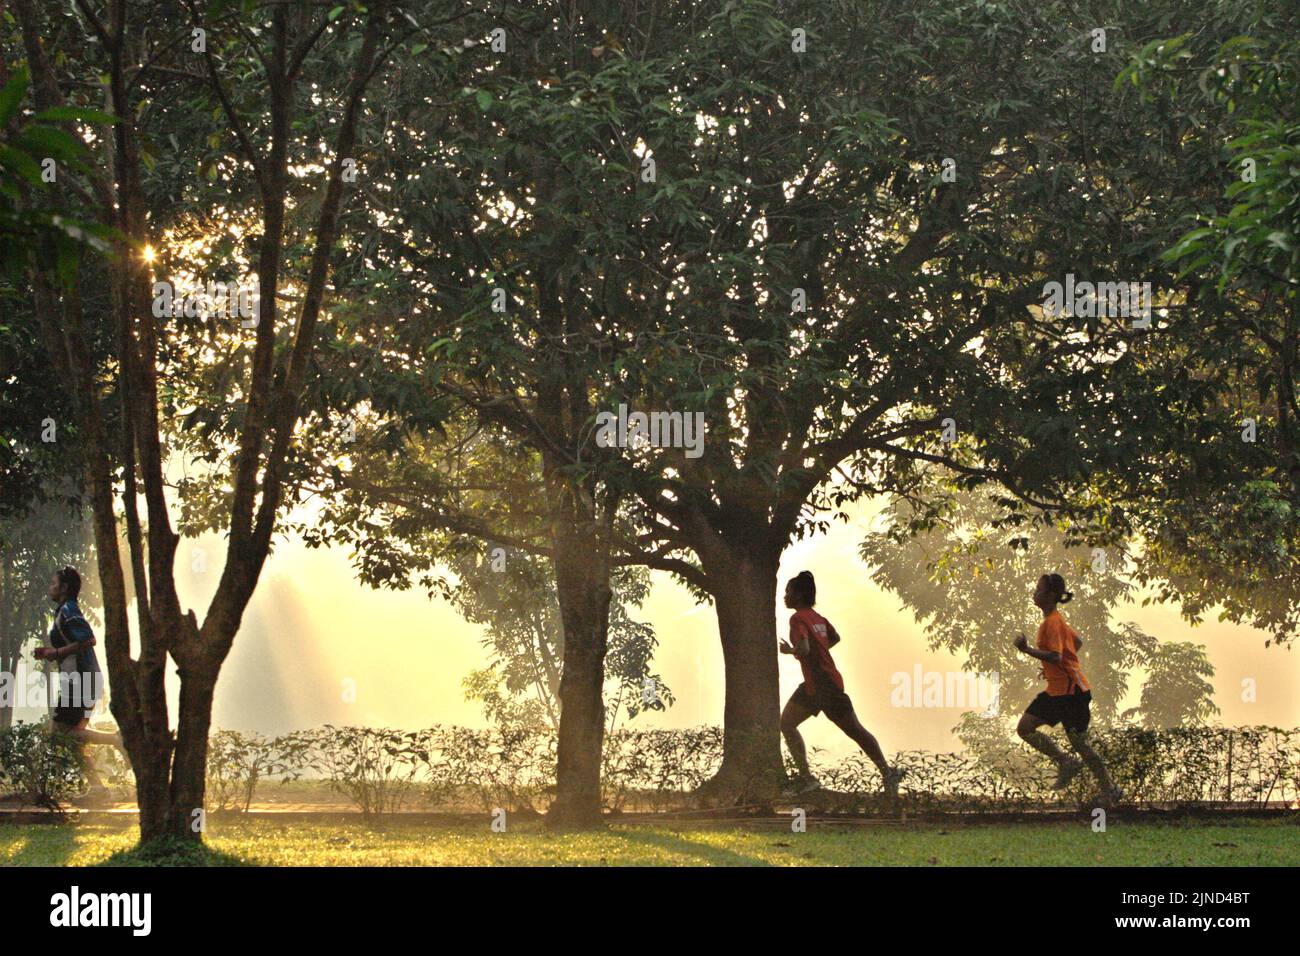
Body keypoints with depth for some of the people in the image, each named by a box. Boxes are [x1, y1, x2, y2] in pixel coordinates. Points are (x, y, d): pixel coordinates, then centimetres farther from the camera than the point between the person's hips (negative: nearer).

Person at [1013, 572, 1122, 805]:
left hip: (1071, 690, -10)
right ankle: (1065, 762, 6)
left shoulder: (1052, 622, -18)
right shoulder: (1055, 620, 12)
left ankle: (1110, 791, 10)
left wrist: (1027, 650, -27)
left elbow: (1055, 657, -27)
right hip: (1057, 690, 10)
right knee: (1025, 728, 3)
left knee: (1079, 743, -1)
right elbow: (1077, 642, 24)